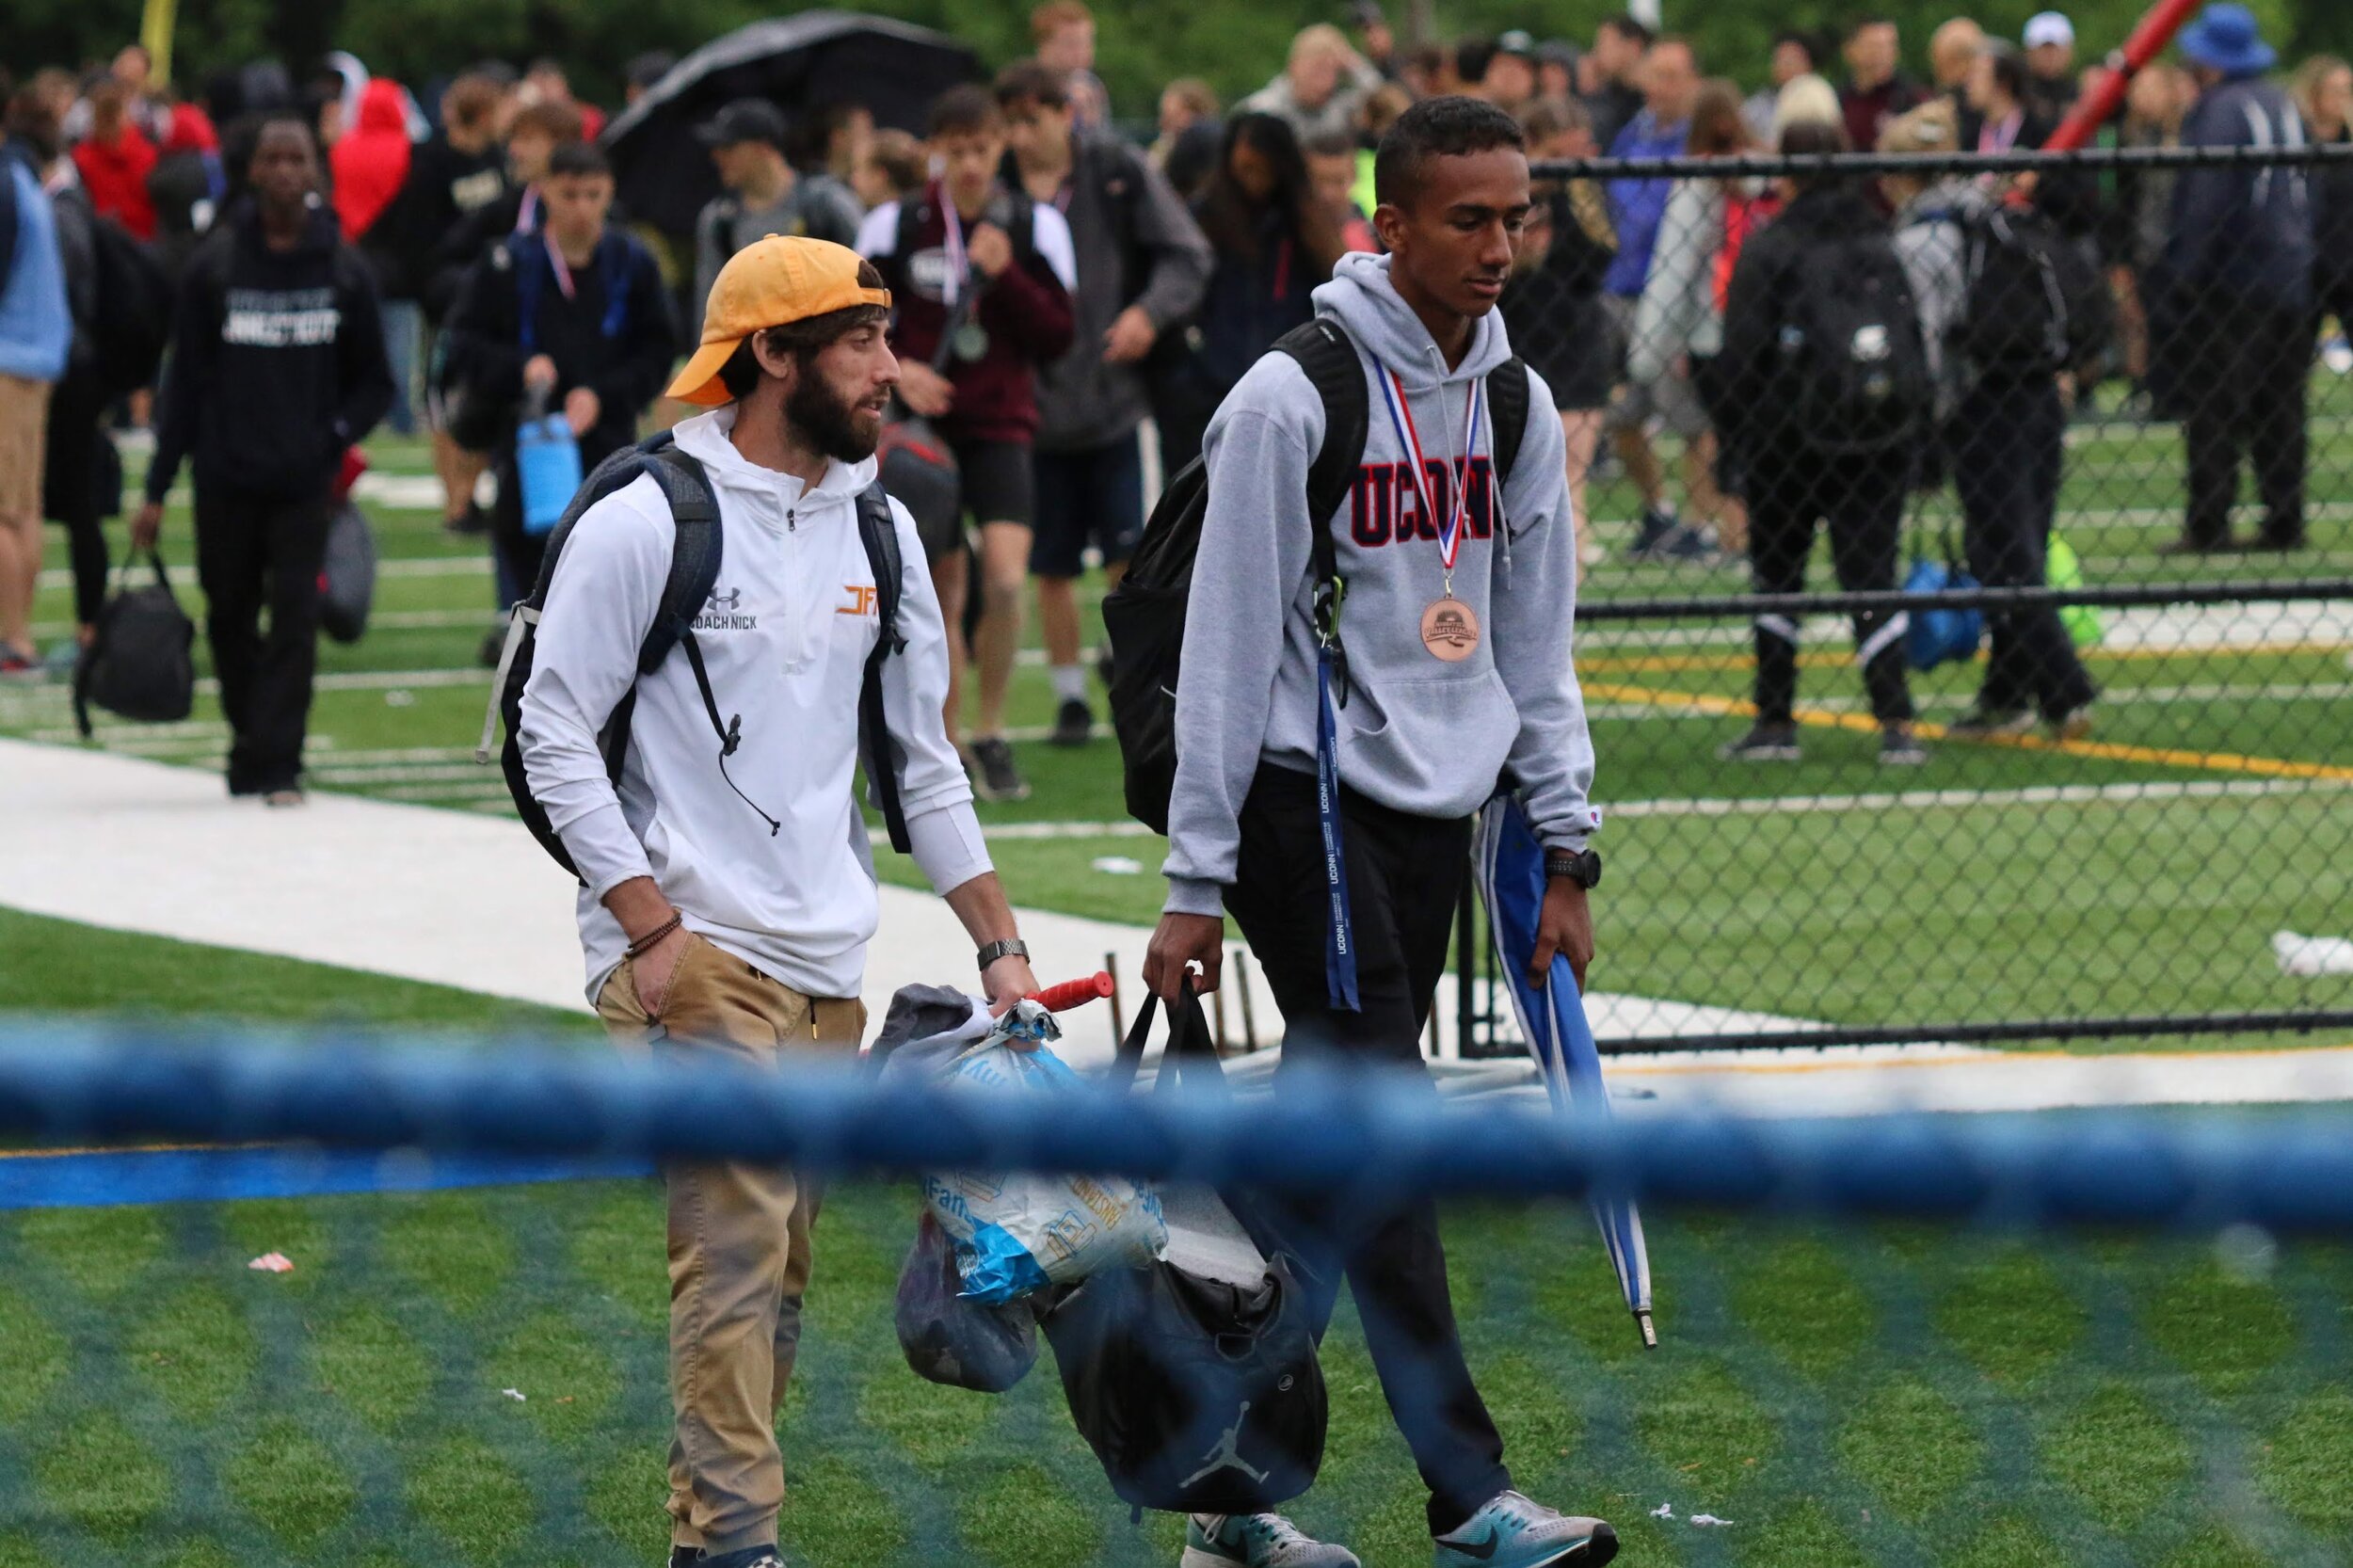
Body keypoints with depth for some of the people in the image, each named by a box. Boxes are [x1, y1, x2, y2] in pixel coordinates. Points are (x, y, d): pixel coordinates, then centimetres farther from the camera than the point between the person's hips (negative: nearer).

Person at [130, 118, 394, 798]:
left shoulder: (344, 270, 3)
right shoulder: (215, 265, 1)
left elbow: (373, 380, 12)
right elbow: (185, 380, 4)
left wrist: (337, 436, -7)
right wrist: (157, 488, 1)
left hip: (305, 484, -1)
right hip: (226, 480, 1)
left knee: (295, 617, -9)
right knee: (230, 619, 8)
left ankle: (277, 764, -10)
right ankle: (250, 741, 26)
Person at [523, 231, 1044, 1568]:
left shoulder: (879, 531, 12)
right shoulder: (647, 522, -8)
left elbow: (923, 756, 19)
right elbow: (556, 733, -8)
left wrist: (1000, 943, 13)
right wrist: (653, 930, -15)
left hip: (827, 963, 7)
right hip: (691, 947, -7)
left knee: (780, 1269, 8)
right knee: (739, 1238, -15)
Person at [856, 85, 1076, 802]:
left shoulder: (1037, 226, 1)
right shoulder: (896, 226, 0)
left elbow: (1057, 339, -2)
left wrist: (1006, 275, -15)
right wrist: (895, 371, -14)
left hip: (1001, 428, 0)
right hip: (923, 429, 0)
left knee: (1006, 580, -18)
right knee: (942, 597, 2)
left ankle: (991, 736, -2)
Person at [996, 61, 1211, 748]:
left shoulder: (1119, 172, -4)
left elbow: (1186, 255, 0)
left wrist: (1150, 311, -16)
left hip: (1112, 398, -1)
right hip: (1035, 402, 1)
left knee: (1127, 551, -4)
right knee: (1052, 566, 6)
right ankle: (1070, 697, 17)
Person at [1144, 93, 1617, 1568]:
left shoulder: (1516, 404, 10)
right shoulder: (1294, 398, -11)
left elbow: (1535, 639, 16)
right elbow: (1229, 643, -9)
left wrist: (1565, 849, 11)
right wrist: (1196, 882, -9)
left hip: (1435, 810, 7)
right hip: (1303, 796, -7)